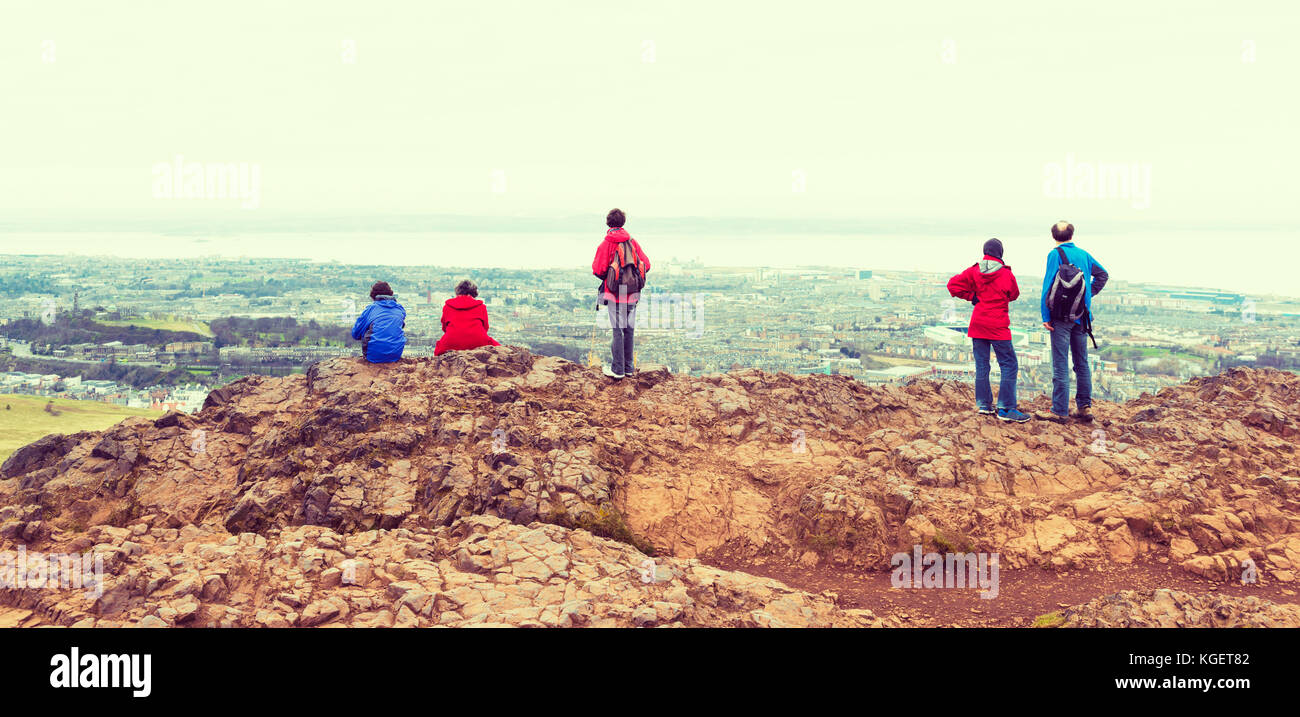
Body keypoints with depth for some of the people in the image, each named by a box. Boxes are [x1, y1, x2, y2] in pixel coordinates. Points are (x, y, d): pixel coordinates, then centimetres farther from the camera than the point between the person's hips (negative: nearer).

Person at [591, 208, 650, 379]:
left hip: (615, 294, -4)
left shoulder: (606, 244, -7)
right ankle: (628, 367, 17)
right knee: (628, 330, 11)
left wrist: (605, 278, 10)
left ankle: (618, 369, 1)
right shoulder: (632, 242, 4)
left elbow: (598, 270, -10)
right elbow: (646, 265, 5)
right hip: (633, 294, 4)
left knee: (617, 331, -1)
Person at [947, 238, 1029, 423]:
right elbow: (1013, 295, 7)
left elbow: (953, 284, -2)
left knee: (981, 365, 11)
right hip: (998, 327, -4)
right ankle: (1006, 409, -7)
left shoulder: (974, 272, -1)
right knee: (1009, 365, 0)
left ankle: (984, 404, 14)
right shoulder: (1007, 275, -8)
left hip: (977, 324, 4)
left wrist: (971, 296, 3)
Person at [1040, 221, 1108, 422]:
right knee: (1081, 363, 13)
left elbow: (1048, 285, -13)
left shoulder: (1055, 254, -8)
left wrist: (1046, 316, -11)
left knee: (1061, 364, -4)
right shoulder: (1084, 255, 8)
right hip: (1081, 316, 5)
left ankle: (1060, 411, -4)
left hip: (1062, 316, -5)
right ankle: (1084, 407, 14)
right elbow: (1103, 275, 20)